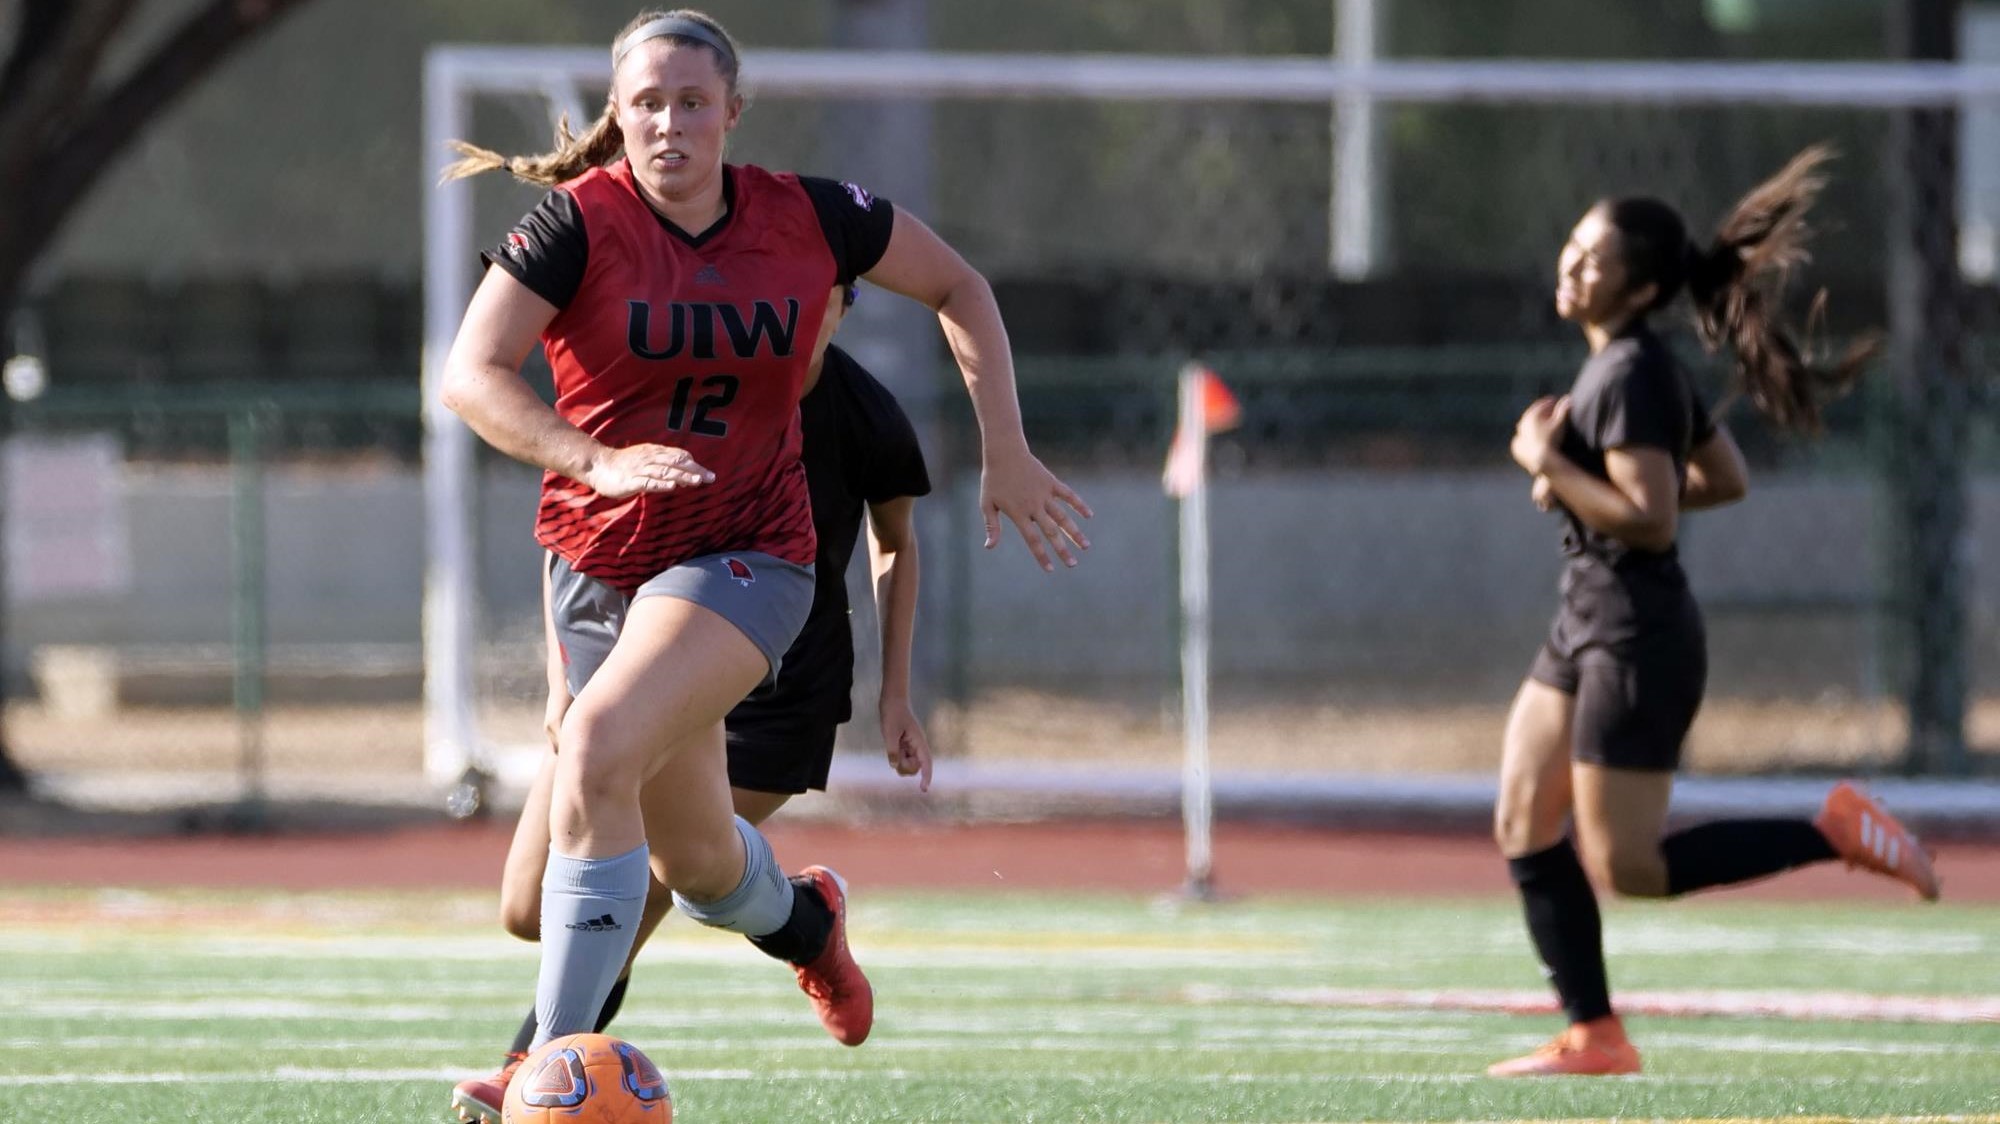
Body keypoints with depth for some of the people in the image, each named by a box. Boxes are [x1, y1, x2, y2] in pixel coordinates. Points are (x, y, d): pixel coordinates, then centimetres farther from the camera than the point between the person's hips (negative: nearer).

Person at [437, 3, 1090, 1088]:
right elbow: (470, 376, -22)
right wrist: (594, 459, -37)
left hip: (747, 559, -2)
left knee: (598, 746, -29)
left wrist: (1004, 450, 6)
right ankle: (800, 915, 54)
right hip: (600, 563, 2)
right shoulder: (578, 223, -12)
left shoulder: (808, 220, -6)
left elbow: (958, 286, 11)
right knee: (697, 864, 15)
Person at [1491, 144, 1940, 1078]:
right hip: (1585, 625, 10)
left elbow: (1650, 520, -26)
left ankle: (1836, 832, 0)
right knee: (1524, 829, 7)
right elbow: (1726, 479, 20)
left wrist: (1550, 464, -18)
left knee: (1626, 869, -6)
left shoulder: (1630, 377, -19)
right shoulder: (1643, 368, 11)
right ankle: (1593, 1036, 10)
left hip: (1634, 640, -10)